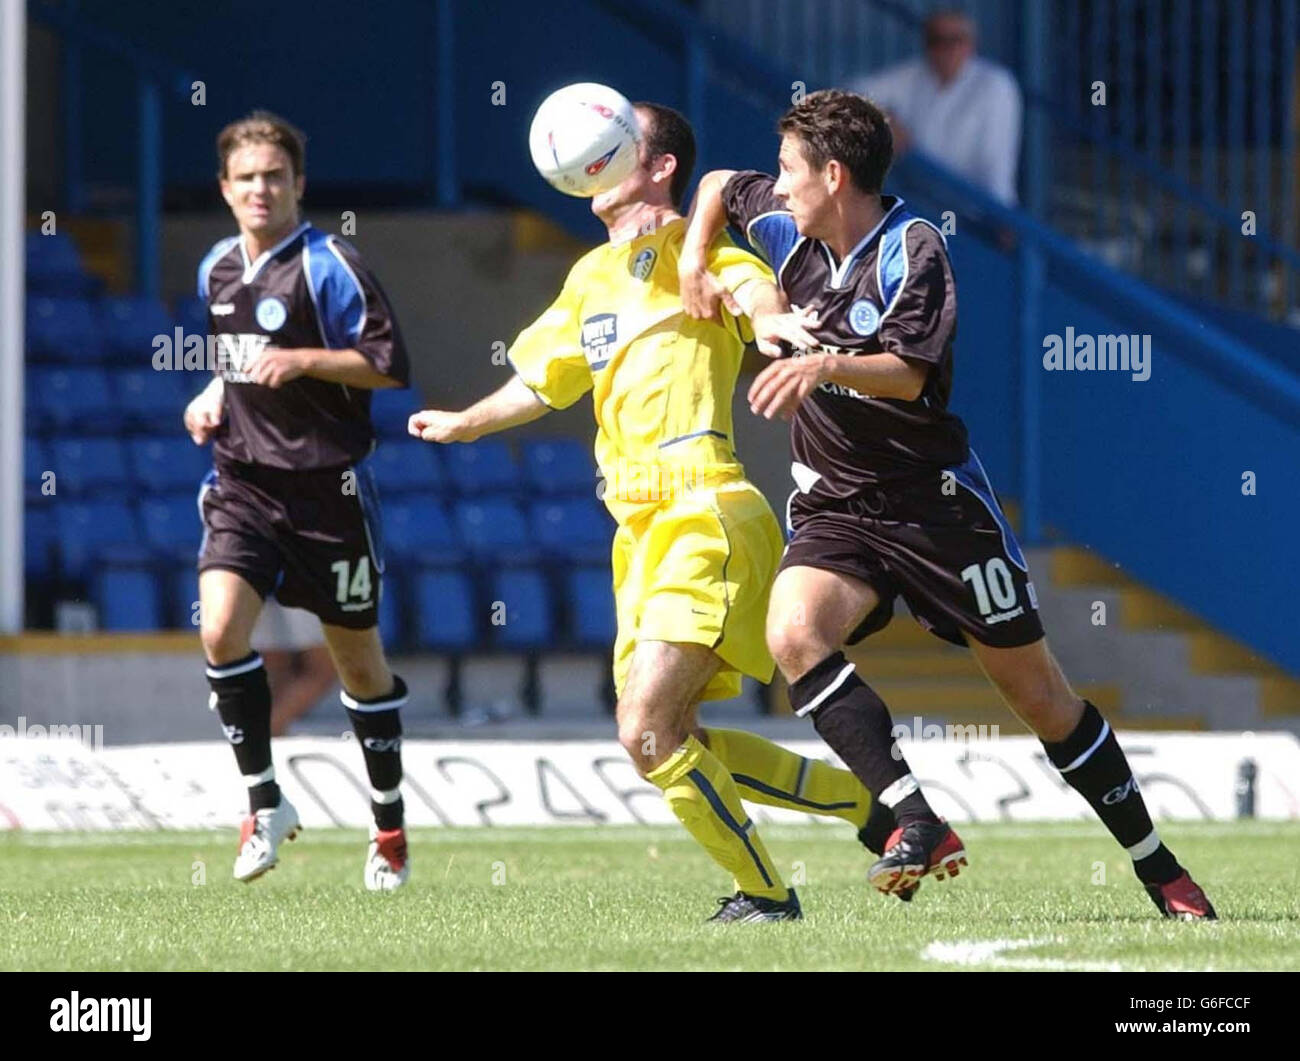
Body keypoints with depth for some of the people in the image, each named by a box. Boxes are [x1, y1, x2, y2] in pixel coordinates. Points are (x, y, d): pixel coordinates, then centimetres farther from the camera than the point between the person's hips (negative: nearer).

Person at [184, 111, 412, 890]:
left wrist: (301, 362, -23)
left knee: (358, 657, 8)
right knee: (221, 631, -18)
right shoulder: (217, 270, 11)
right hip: (242, 482, 4)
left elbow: (389, 364, -14)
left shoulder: (329, 266, -9)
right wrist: (214, 397, 9)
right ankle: (265, 803, -4)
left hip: (328, 485, -4)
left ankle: (390, 826, 23)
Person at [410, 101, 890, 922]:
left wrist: (770, 319, -49)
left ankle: (766, 896, -3)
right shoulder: (593, 276, 21)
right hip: (643, 527, 9)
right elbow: (544, 379, 38)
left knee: (649, 734, -17)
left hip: (708, 518, -9)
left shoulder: (688, 249, -3)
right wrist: (463, 424, 51)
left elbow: (750, 285, -26)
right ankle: (873, 802, 18)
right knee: (667, 741, 7)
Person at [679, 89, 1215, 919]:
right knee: (793, 632, -29)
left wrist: (828, 365, -38)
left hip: (935, 500, -4)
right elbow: (719, 186, 24)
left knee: (1038, 692, 2)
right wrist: (694, 264, 9)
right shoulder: (789, 228, 4)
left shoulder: (913, 250, -13)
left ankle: (1160, 869, 17)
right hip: (834, 509, 4)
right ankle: (917, 824, -32)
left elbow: (909, 374, -22)